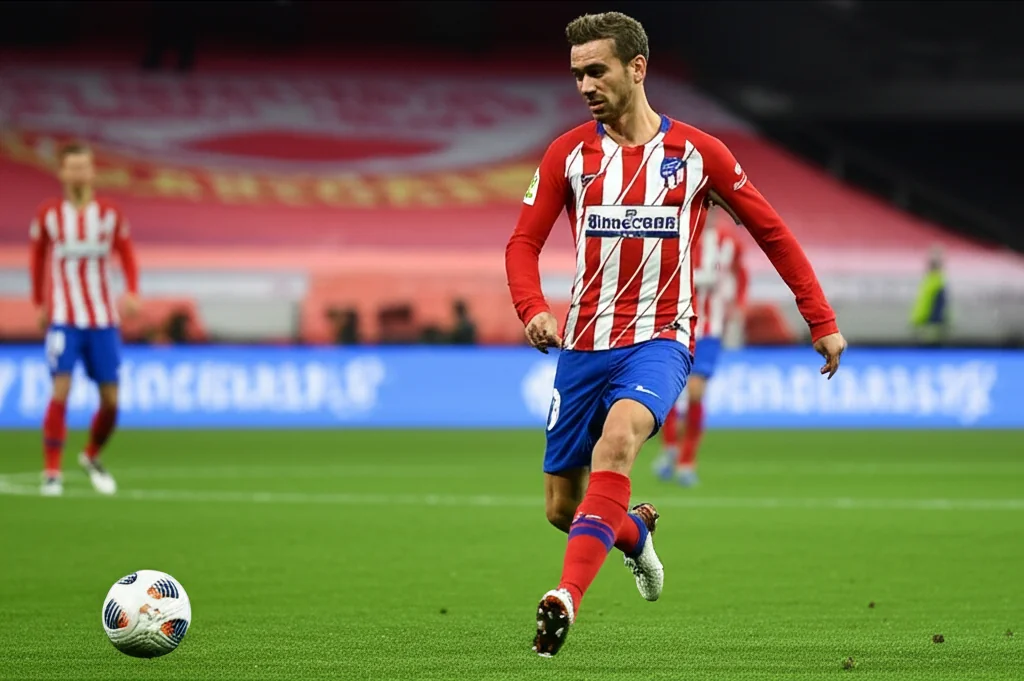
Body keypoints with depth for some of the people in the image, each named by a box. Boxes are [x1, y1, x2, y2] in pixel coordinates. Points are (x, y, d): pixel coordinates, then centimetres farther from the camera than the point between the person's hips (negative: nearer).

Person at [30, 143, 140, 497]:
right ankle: (52, 472, -10)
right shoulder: (48, 215, -1)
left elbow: (127, 255, 8)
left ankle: (92, 456, 30)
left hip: (103, 320, 2)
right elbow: (37, 258, 12)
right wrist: (39, 303, 11)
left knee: (111, 401, 3)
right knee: (60, 392, -16)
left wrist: (132, 292, -8)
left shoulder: (109, 214, 1)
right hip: (63, 319, -2)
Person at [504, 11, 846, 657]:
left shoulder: (696, 153, 1)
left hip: (659, 340, -3)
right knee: (562, 507, 5)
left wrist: (823, 321, 8)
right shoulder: (569, 154, 4)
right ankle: (635, 531, 40)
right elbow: (524, 243, 6)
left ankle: (568, 597, -42)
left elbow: (771, 230, 10)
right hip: (583, 343, 3)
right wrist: (534, 310, -16)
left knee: (617, 438, -34)